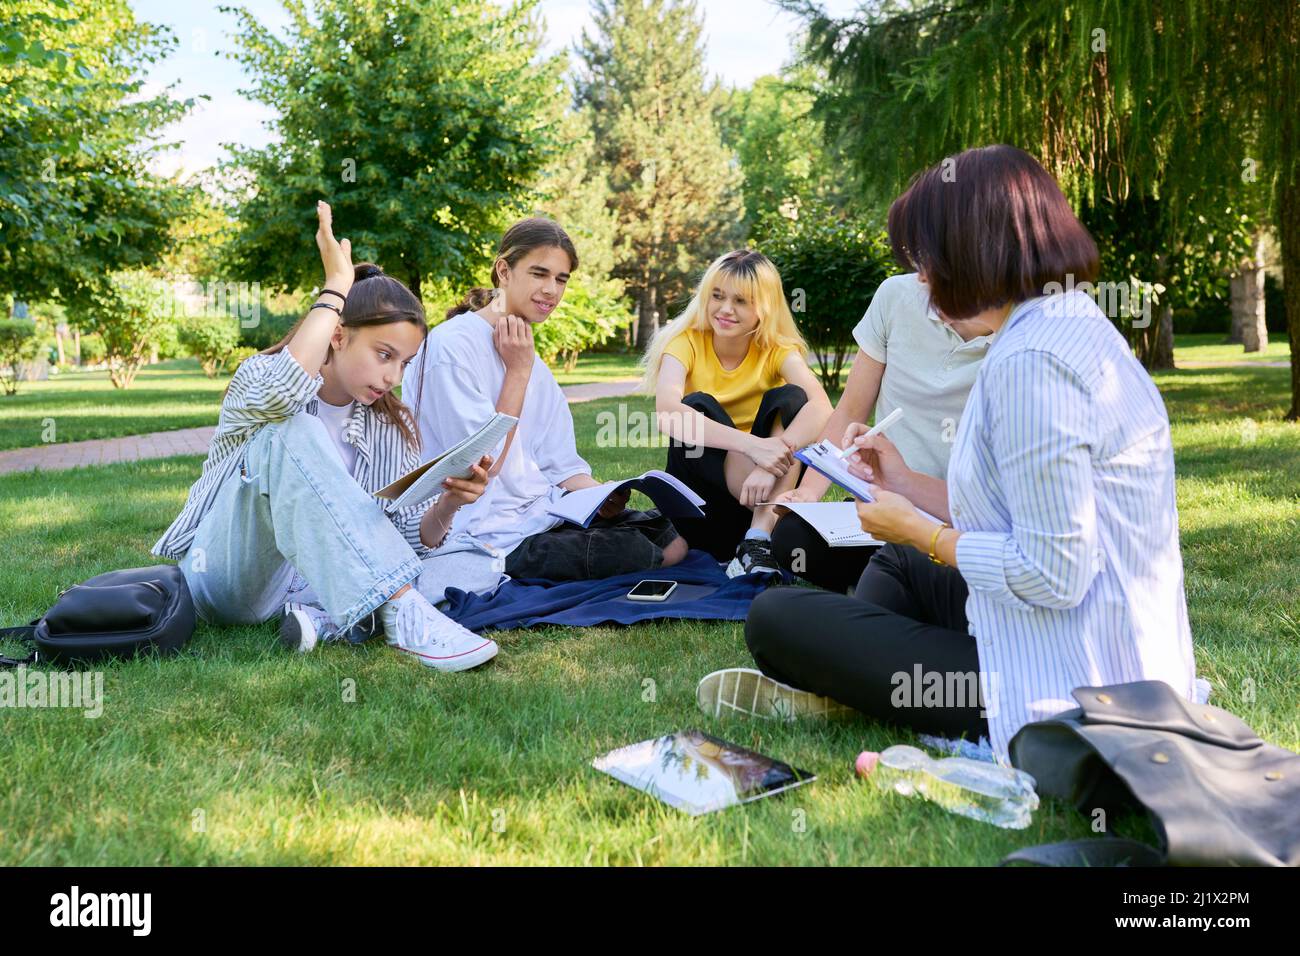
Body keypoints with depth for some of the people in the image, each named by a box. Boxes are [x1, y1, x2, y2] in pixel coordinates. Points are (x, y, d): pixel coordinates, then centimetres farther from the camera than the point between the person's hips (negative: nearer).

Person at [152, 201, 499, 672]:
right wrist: (336, 286, -23)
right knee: (291, 434, -32)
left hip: (305, 584, 5)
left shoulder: (390, 428, 6)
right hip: (228, 575, -4)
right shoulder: (258, 377, -6)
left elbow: (415, 540, 0)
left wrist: (448, 503, -22)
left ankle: (327, 617, -31)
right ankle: (401, 611, -42)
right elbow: (283, 391, -34)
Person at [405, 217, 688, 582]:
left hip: (544, 513, 8)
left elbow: (561, 465, 9)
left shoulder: (530, 361, 14)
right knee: (630, 549, -22)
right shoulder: (452, 345, -12)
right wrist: (519, 372, -11)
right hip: (493, 536, -8)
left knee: (672, 531, -5)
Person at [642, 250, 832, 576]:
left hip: (762, 487, 1)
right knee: (698, 404, -25)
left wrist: (771, 464, -42)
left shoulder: (778, 350, -5)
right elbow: (666, 412, -31)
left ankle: (759, 538, -31)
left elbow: (821, 407, -25)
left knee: (789, 398, -20)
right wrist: (752, 445, -42)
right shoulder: (685, 342, -9)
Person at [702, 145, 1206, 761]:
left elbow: (1053, 574, -26)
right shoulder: (1076, 324, 9)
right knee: (897, 562, 31)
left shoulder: (1029, 361, -24)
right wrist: (909, 484, 14)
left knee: (775, 618, -8)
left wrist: (919, 530, -11)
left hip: (1068, 688, -11)